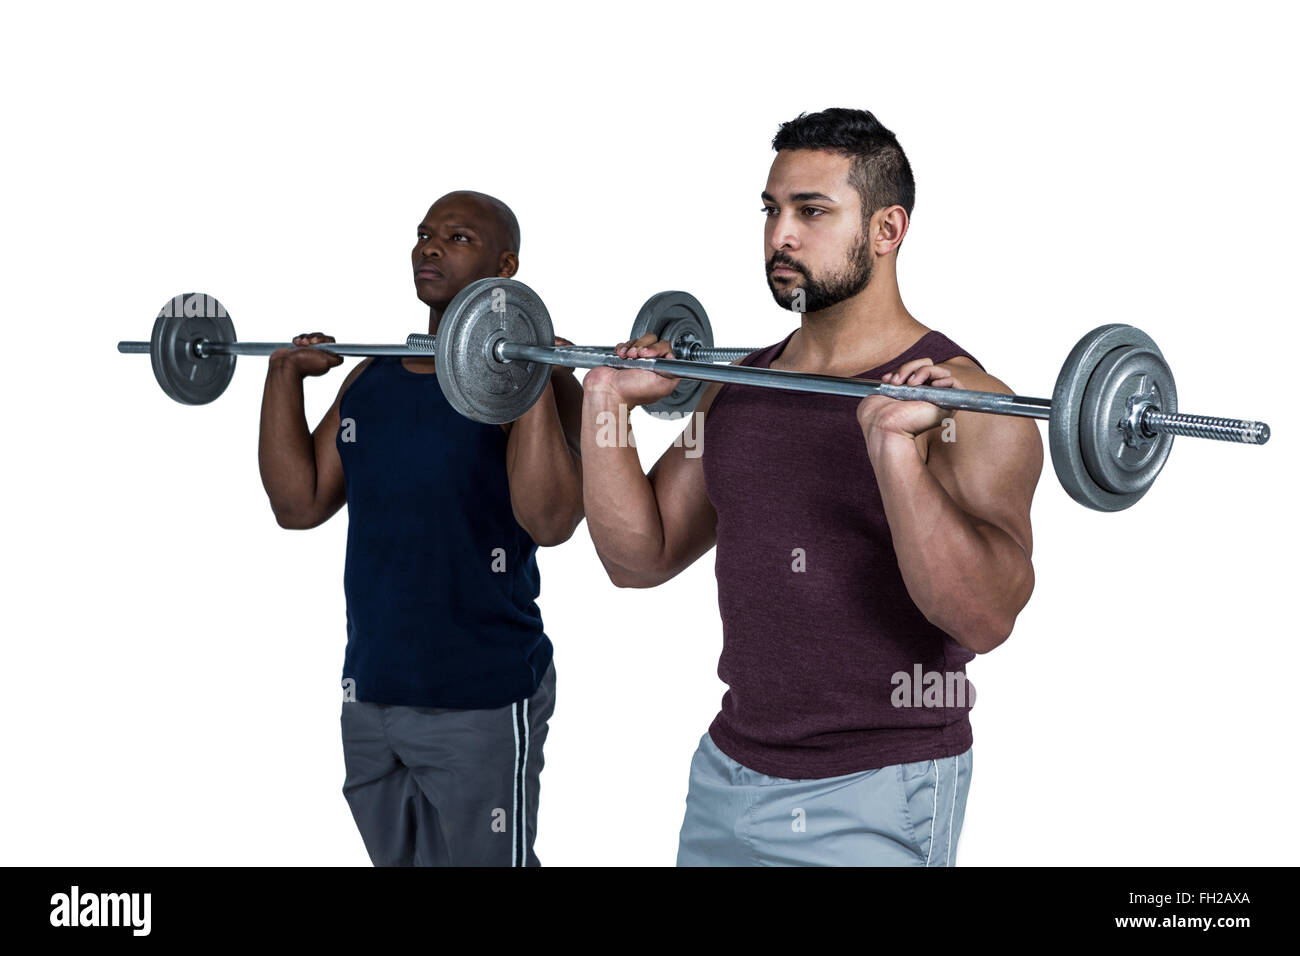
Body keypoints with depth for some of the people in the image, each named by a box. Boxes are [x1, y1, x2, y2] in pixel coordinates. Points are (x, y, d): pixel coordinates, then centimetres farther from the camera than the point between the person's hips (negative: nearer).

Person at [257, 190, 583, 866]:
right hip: (370, 693, 7)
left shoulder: (537, 380, -9)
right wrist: (284, 378, 5)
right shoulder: (372, 379, 10)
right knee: (395, 857, 20)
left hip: (481, 704, -6)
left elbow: (551, 520, -24)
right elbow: (299, 504, 8)